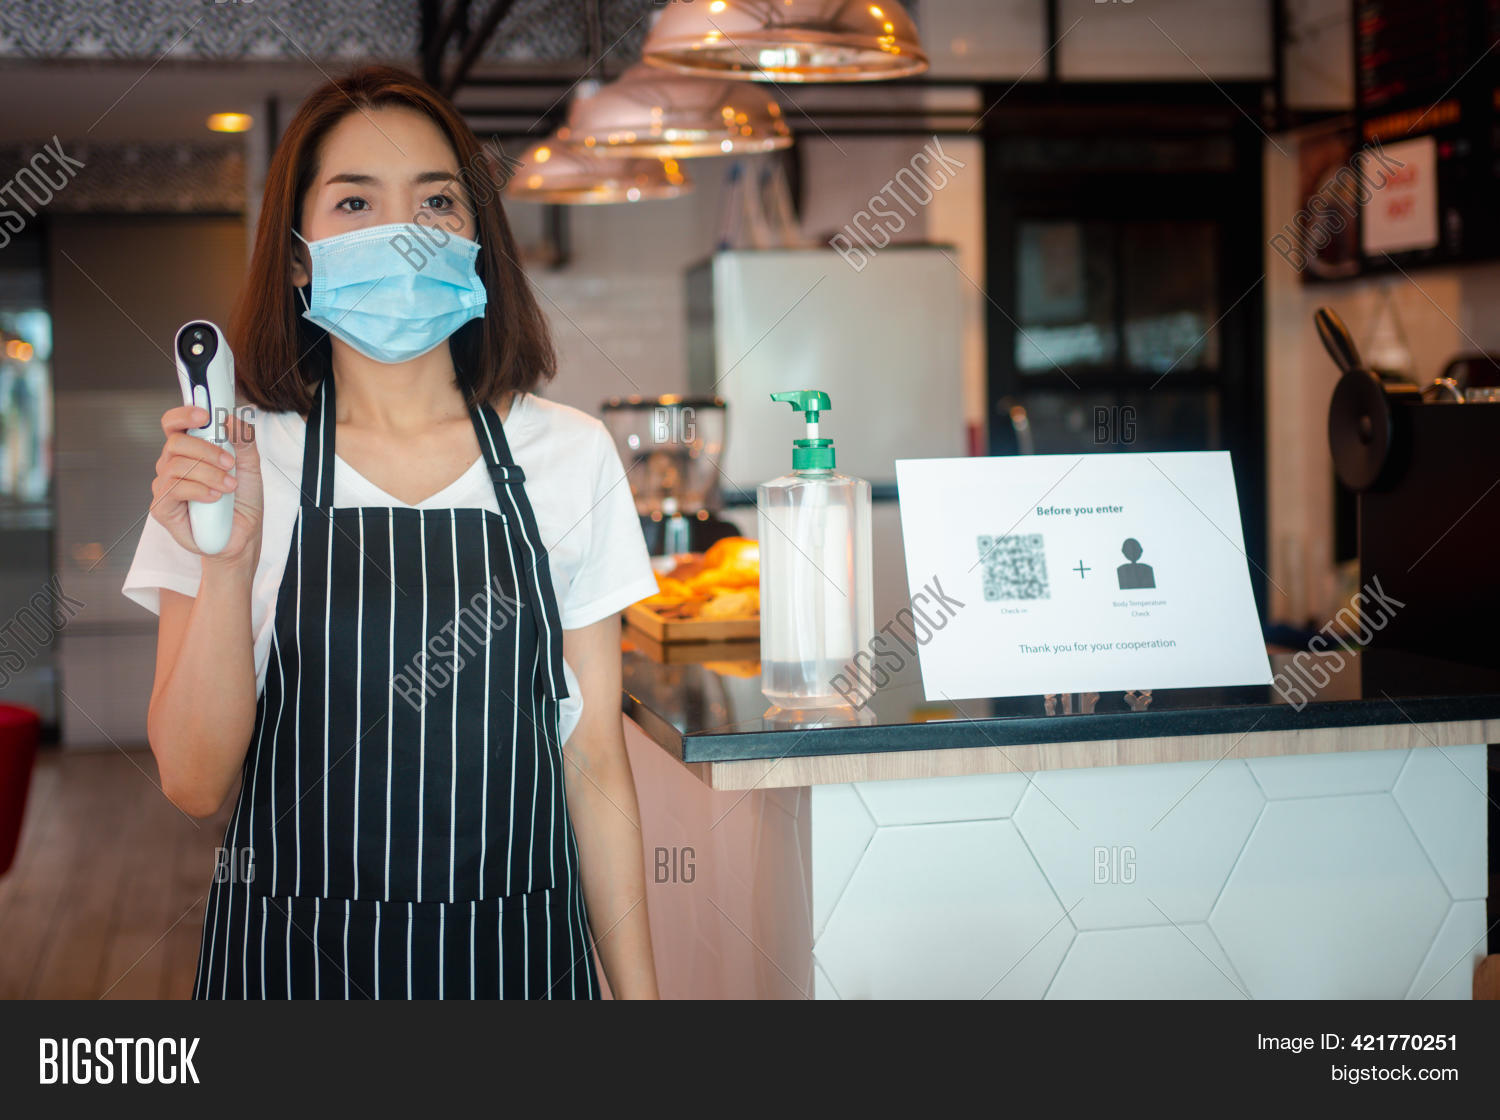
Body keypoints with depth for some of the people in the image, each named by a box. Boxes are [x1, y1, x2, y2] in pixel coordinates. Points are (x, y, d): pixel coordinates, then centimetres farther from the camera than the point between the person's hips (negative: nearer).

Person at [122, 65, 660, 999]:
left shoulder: (570, 456, 0)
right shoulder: (234, 462, -3)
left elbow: (594, 761, 2)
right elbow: (196, 783, -7)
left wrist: (638, 989, 0)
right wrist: (227, 565, -20)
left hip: (519, 955, 1)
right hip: (294, 955, -1)